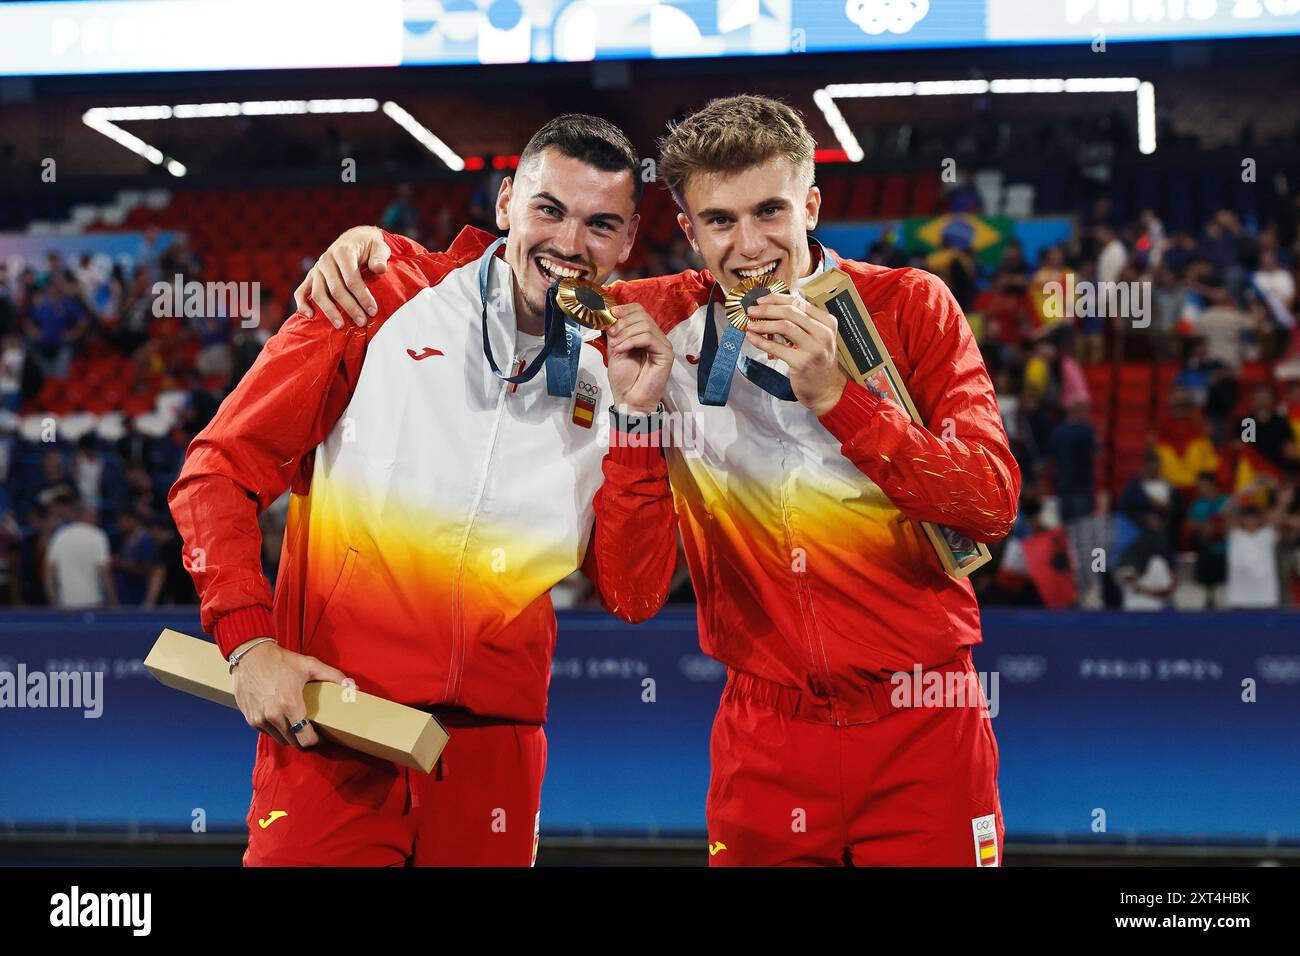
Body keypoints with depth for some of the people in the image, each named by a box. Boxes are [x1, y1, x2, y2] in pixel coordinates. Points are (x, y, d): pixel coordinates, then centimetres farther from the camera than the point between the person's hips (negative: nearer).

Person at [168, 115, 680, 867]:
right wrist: (250, 642, -13)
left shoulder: (614, 374, 8)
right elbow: (218, 472, -1)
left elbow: (634, 596, 3)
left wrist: (633, 417, -6)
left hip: (493, 759, 3)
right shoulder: (384, 303, -1)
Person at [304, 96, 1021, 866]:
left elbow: (992, 504, -12)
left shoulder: (908, 307, -4)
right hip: (768, 736, 2)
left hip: (922, 725, -1)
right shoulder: (663, 323, 1)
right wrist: (380, 245, -3)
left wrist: (835, 397, -21)